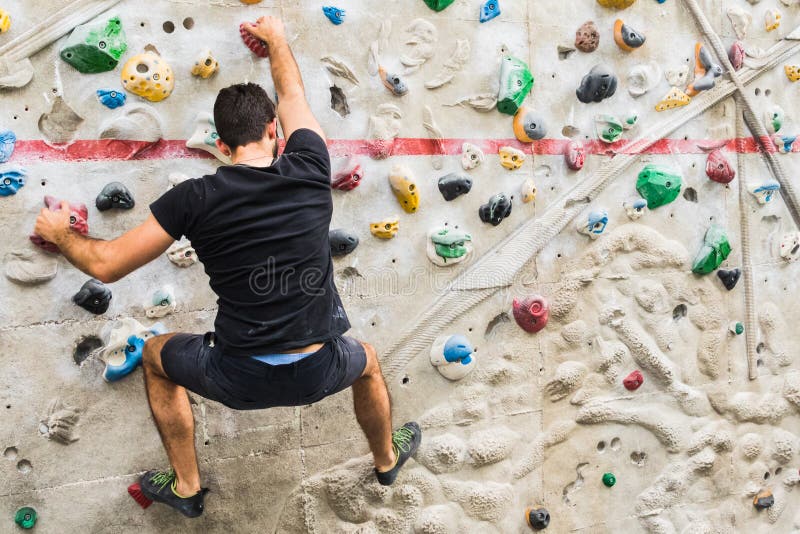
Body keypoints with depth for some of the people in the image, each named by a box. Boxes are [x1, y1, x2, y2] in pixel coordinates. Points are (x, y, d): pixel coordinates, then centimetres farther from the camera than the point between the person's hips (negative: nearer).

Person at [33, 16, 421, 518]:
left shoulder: (196, 199, -11)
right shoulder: (310, 171, -6)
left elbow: (106, 264, -4)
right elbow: (293, 93, 14)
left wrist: (59, 232, 17)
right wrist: (276, 37, 33)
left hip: (239, 379, -1)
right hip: (318, 373, 2)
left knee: (156, 355, 30)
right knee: (367, 361, 38)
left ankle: (187, 487, 38)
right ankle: (388, 458, 59)